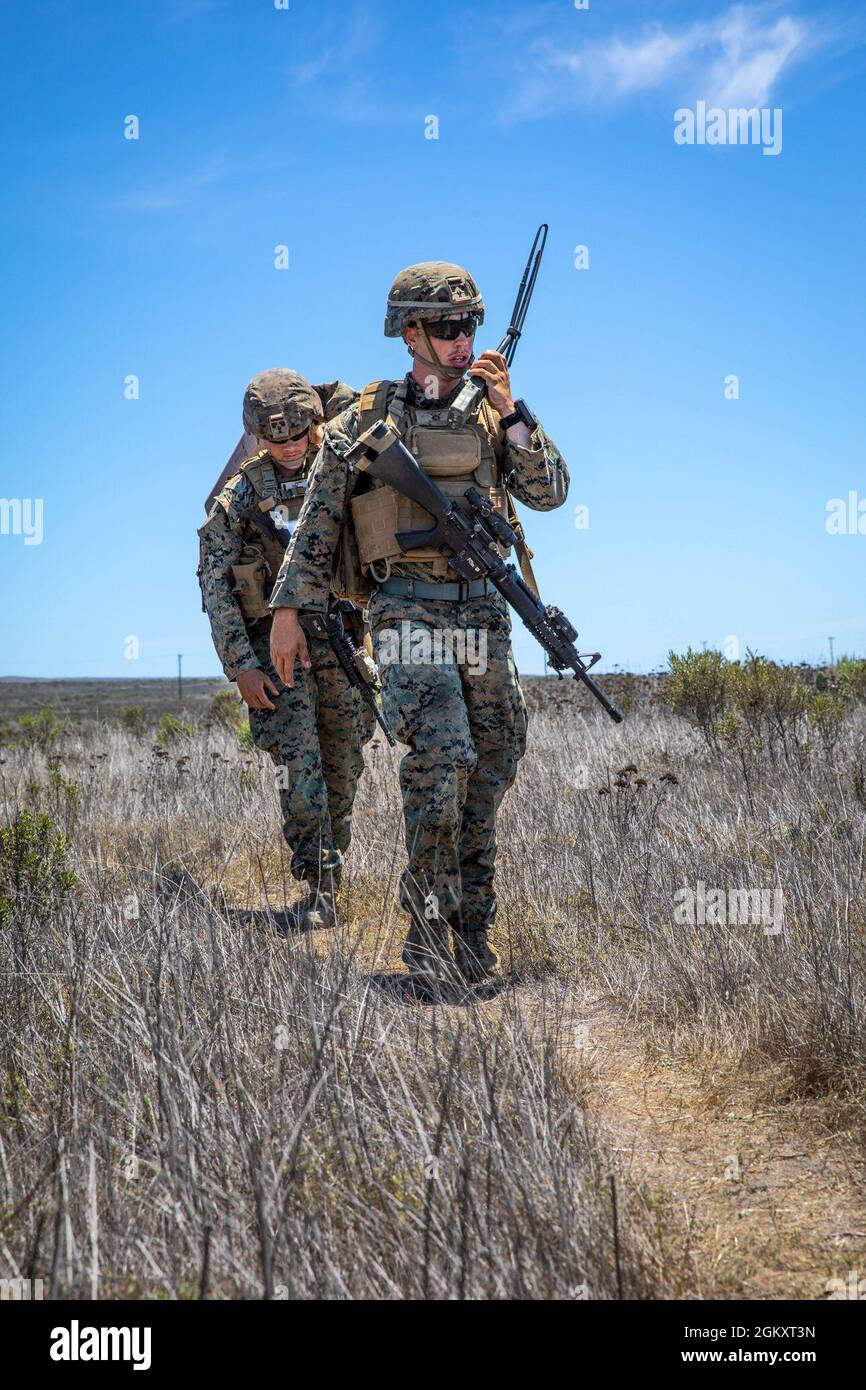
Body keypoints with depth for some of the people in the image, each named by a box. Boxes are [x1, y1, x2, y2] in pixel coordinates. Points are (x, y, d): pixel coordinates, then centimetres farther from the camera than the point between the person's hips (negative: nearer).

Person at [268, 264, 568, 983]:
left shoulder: (494, 414, 12)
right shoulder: (367, 418, 3)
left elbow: (550, 492, 1)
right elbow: (318, 520, 5)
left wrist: (508, 410, -8)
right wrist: (289, 610, 1)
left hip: (484, 608, 4)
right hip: (409, 608, -4)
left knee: (490, 770, 7)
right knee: (441, 756, -20)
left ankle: (472, 924, 19)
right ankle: (428, 918, -8)